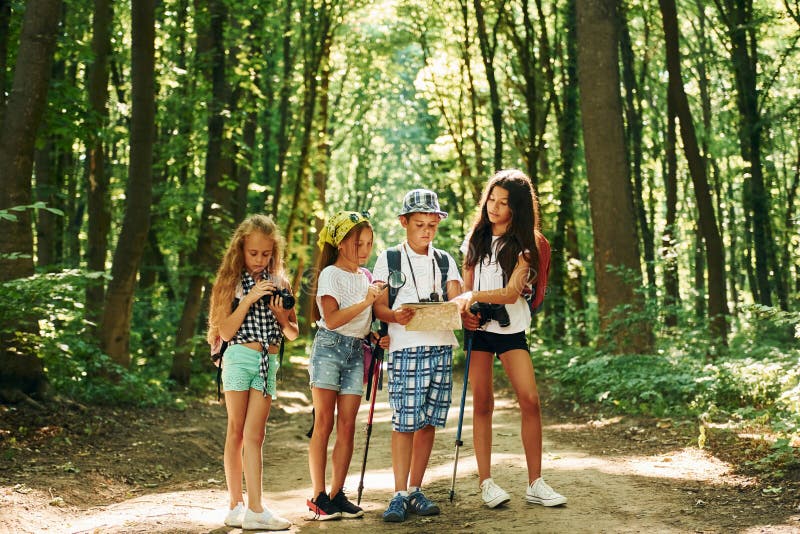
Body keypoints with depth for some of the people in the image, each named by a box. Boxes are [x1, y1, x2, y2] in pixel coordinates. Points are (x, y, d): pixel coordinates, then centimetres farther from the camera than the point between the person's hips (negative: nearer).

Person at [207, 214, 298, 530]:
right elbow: (225, 331, -6)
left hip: (268, 362, 2)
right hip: (239, 358, -2)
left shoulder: (278, 283, 11)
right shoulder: (232, 282, 2)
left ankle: (254, 509, -7)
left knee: (254, 436, -2)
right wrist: (249, 299, -13)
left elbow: (293, 333, 15)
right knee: (236, 432, 2)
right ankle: (236, 505, 7)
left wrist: (281, 315, -6)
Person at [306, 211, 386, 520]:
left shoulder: (365, 276, 15)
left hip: (356, 350, 6)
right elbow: (332, 319, -16)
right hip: (329, 347, -6)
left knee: (347, 425, 2)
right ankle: (318, 496, -2)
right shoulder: (331, 274, -5)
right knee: (324, 423, -4)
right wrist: (366, 302, -20)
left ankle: (337, 493, 7)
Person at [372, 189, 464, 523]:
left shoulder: (445, 261, 16)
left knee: (429, 421, 4)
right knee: (404, 422, -9)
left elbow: (455, 301, 6)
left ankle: (415, 491, 12)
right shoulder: (389, 260, 8)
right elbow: (379, 307, 1)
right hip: (405, 348, -3)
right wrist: (395, 316, -21)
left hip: (441, 346, 3)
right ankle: (399, 495, -5)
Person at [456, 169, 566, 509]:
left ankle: (535, 484, -5)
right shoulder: (475, 239, 10)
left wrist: (476, 296, -25)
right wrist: (464, 311, -9)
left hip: (510, 328, -2)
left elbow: (512, 292, -11)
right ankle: (486, 482, 3)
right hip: (477, 328, 2)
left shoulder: (523, 245, 0)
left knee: (530, 401, -11)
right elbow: (466, 285, 12)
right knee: (482, 403, -1)